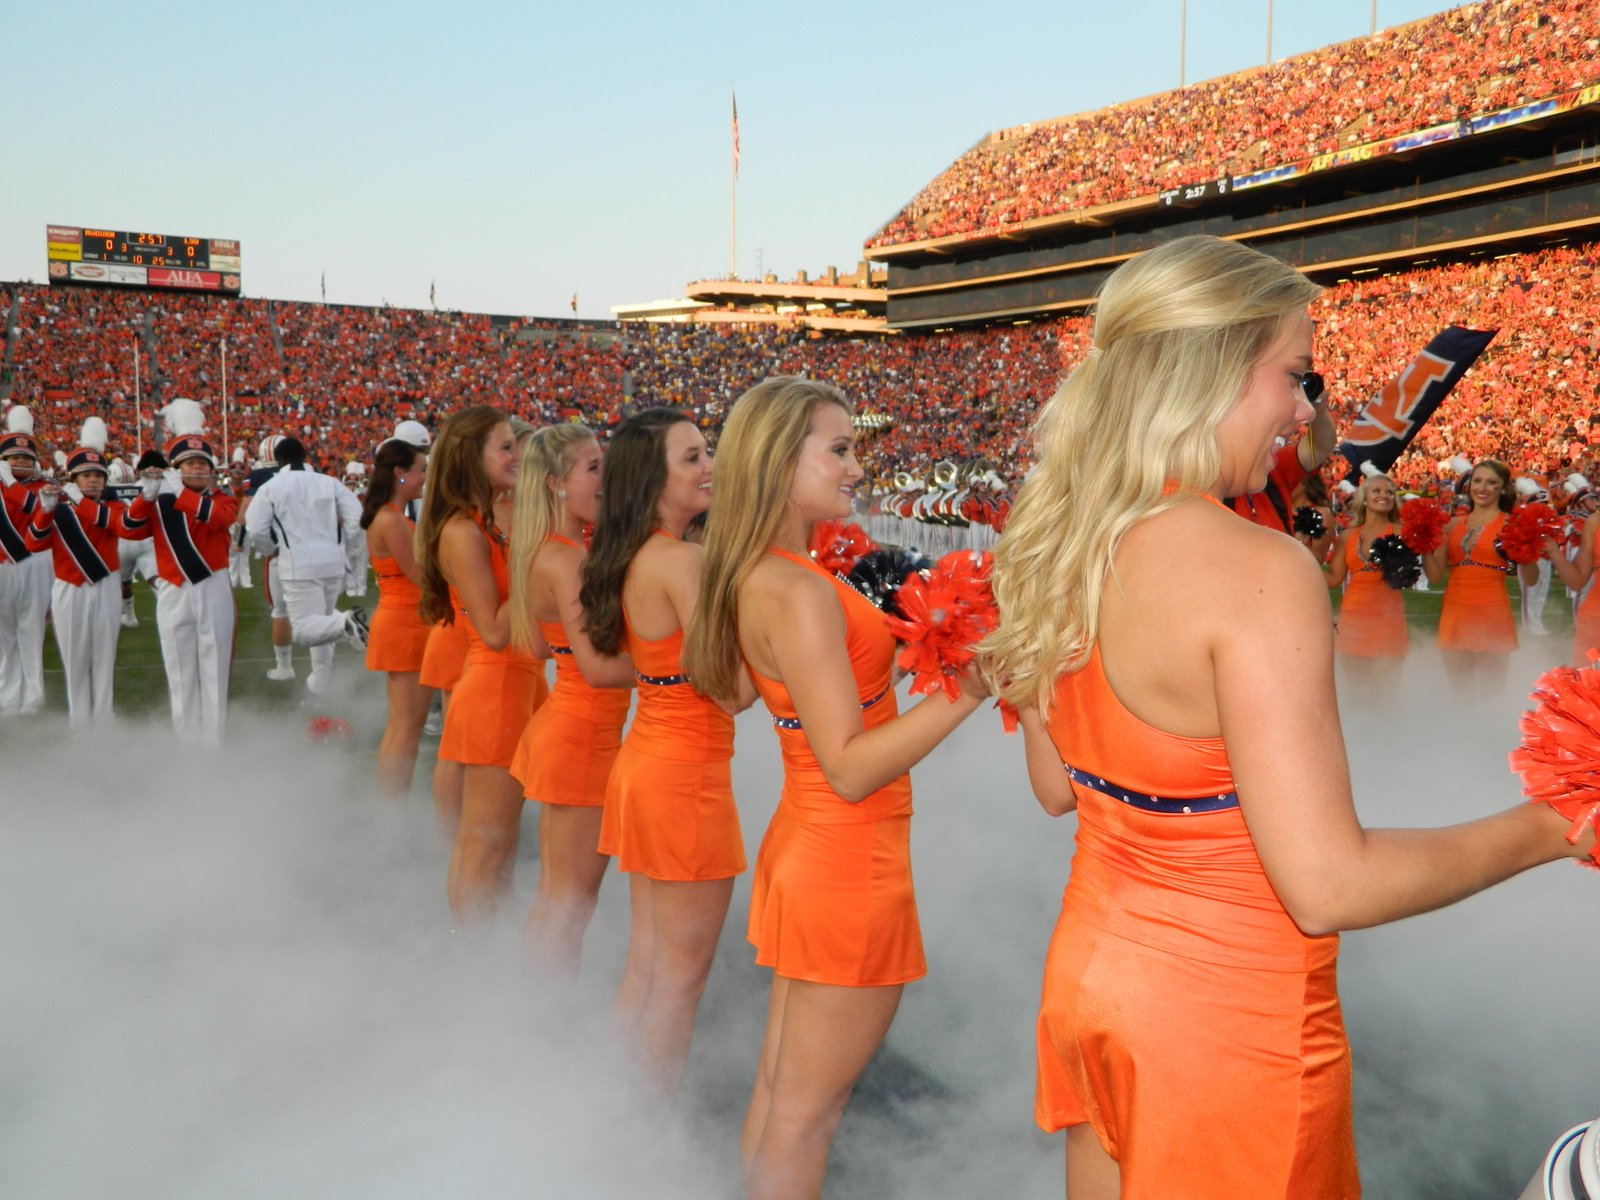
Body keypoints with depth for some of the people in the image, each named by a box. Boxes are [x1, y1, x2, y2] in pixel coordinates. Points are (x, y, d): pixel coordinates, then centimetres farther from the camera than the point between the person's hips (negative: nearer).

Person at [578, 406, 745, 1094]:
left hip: (645, 760, 9)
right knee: (683, 972, 5)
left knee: (644, 966, 19)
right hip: (685, 773, -9)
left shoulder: (633, 557, 7)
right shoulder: (678, 558, -20)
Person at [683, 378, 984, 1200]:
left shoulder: (755, 577, 6)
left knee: (778, 1090, 21)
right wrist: (963, 693, -27)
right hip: (850, 864, -9)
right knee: (807, 1109, 6)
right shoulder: (798, 592, -23)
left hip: (805, 847, 9)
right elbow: (849, 768, -24)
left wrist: (885, 631, 16)